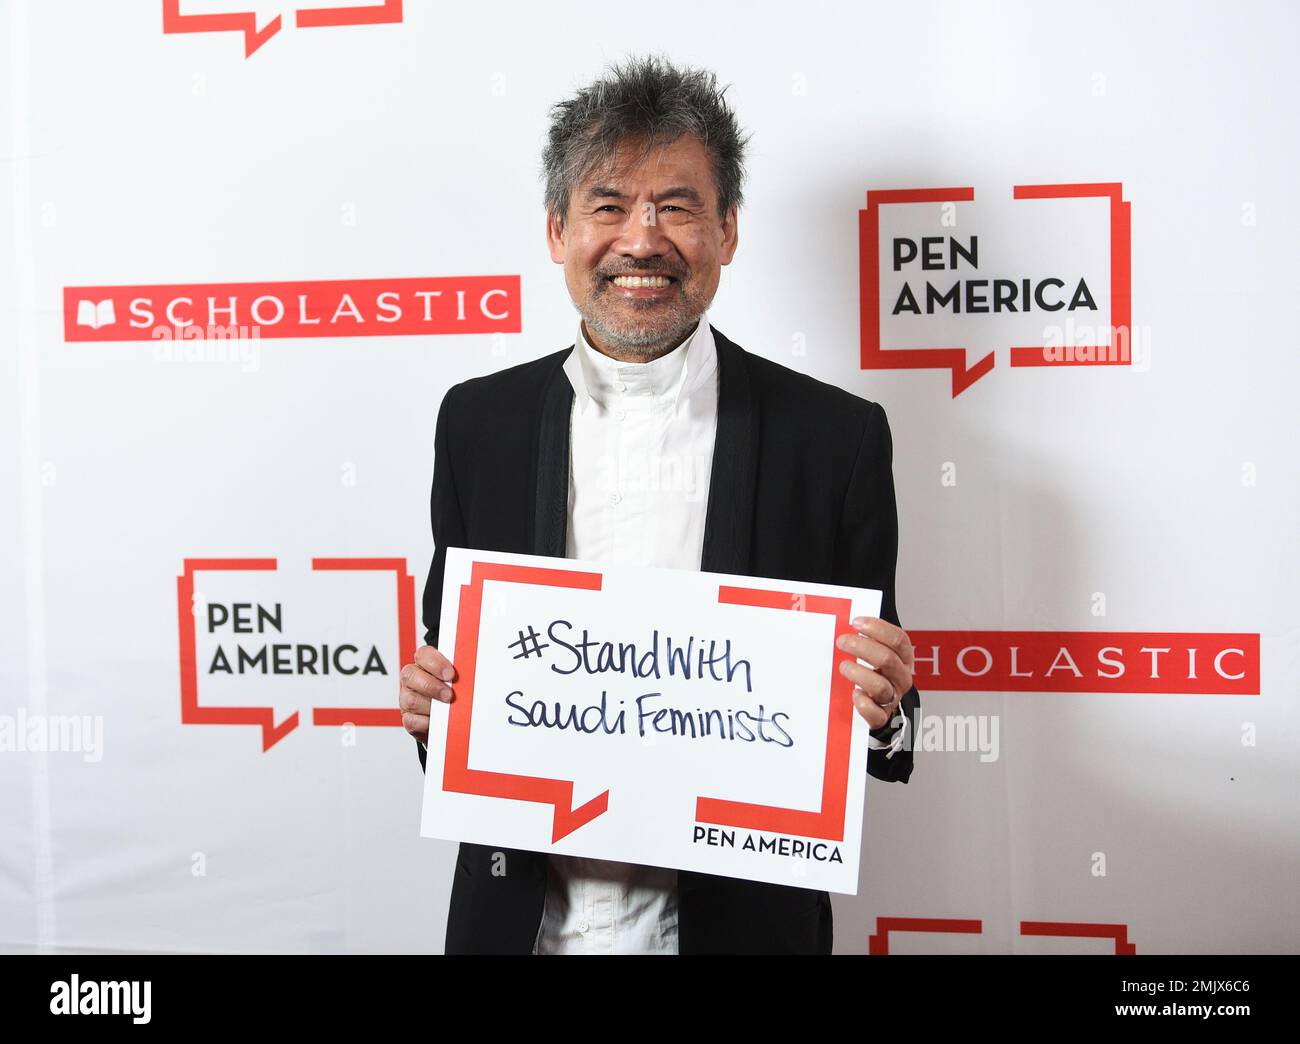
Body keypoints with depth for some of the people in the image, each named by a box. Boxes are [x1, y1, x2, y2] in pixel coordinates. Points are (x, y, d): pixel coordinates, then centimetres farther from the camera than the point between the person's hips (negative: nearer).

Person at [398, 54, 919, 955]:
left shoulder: (839, 436, -8)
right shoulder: (478, 422, -2)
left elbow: (869, 700, -1)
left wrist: (881, 707, -22)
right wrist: (430, 701, -12)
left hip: (737, 915, -1)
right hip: (522, 912, 2)